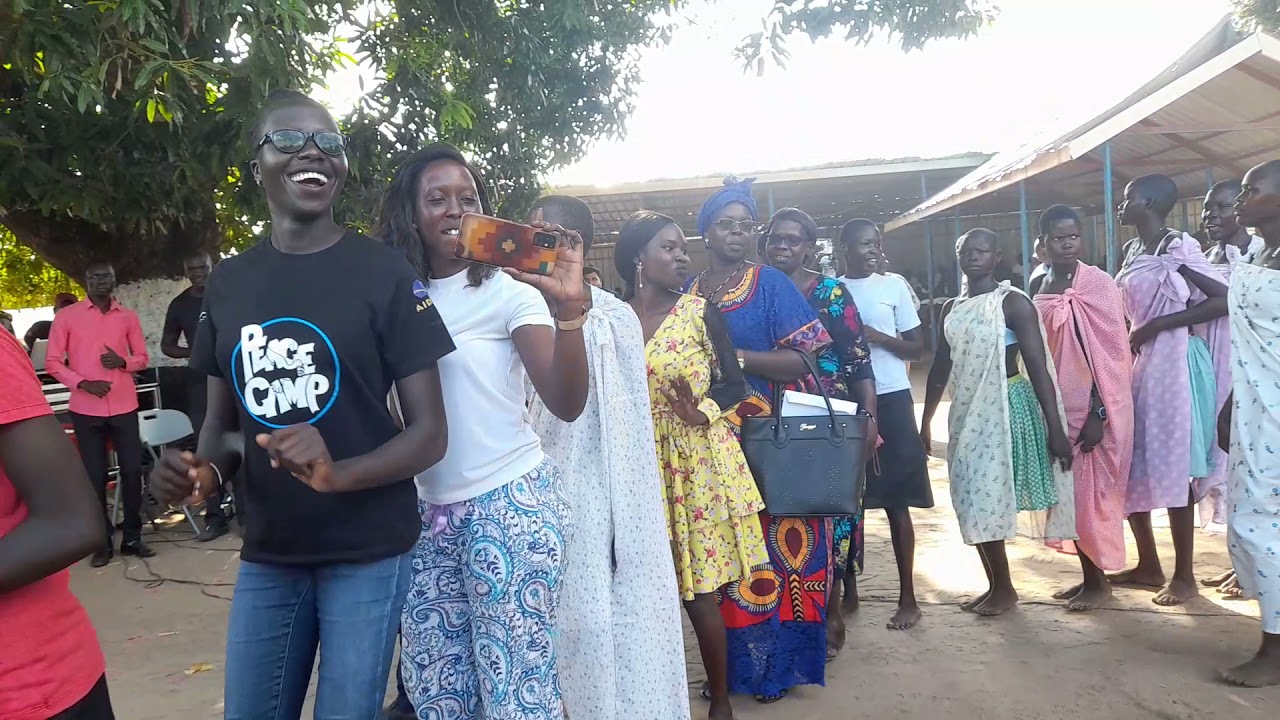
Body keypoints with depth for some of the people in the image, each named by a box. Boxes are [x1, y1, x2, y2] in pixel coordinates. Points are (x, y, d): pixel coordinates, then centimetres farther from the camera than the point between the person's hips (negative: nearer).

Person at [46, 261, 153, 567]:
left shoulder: (128, 316, 8)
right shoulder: (66, 316, 1)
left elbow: (142, 357, 12)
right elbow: (52, 361, -1)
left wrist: (123, 361, -10)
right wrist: (83, 383, -15)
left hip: (124, 407, 2)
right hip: (86, 410, -2)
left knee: (132, 470, 1)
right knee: (95, 476, 2)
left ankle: (132, 537, 12)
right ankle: (102, 542, 11)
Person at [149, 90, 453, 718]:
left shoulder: (383, 273, -9)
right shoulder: (226, 282, 5)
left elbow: (429, 431, -11)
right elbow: (221, 418, 13)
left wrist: (337, 474, -28)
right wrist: (205, 469, -10)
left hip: (367, 552, -4)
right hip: (266, 554, 4)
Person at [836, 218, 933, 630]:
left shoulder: (894, 286, 3)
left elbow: (917, 349, 3)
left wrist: (875, 335, -12)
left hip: (890, 400, -2)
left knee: (896, 501, 1)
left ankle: (908, 597, 9)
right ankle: (849, 590, 20)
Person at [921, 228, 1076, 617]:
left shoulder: (1013, 302, -10)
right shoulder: (952, 308, 10)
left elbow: (1038, 367, -15)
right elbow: (941, 367, 16)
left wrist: (1055, 429, -19)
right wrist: (926, 422, 17)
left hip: (1004, 409, -7)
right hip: (967, 412, 7)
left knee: (988, 500, -5)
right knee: (972, 501, 9)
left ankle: (1005, 588, 13)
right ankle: (995, 585, 23)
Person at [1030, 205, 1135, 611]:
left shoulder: (1098, 284, -10)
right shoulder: (1037, 288, 6)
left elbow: (1110, 352, -13)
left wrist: (1099, 413, -18)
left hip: (1093, 407, -5)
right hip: (1057, 405, 6)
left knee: (1091, 490, 1)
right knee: (1068, 490, 11)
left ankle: (1100, 581, 16)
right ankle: (1088, 575, 24)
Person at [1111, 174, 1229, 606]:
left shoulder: (1178, 249, -10)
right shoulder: (1133, 253, 12)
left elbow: (1224, 299, -16)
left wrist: (1155, 326, -17)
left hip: (1170, 362, -8)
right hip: (1135, 364, 8)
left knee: (1171, 469, -2)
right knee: (1130, 466, 10)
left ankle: (1184, 575, 10)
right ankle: (1148, 565, 23)